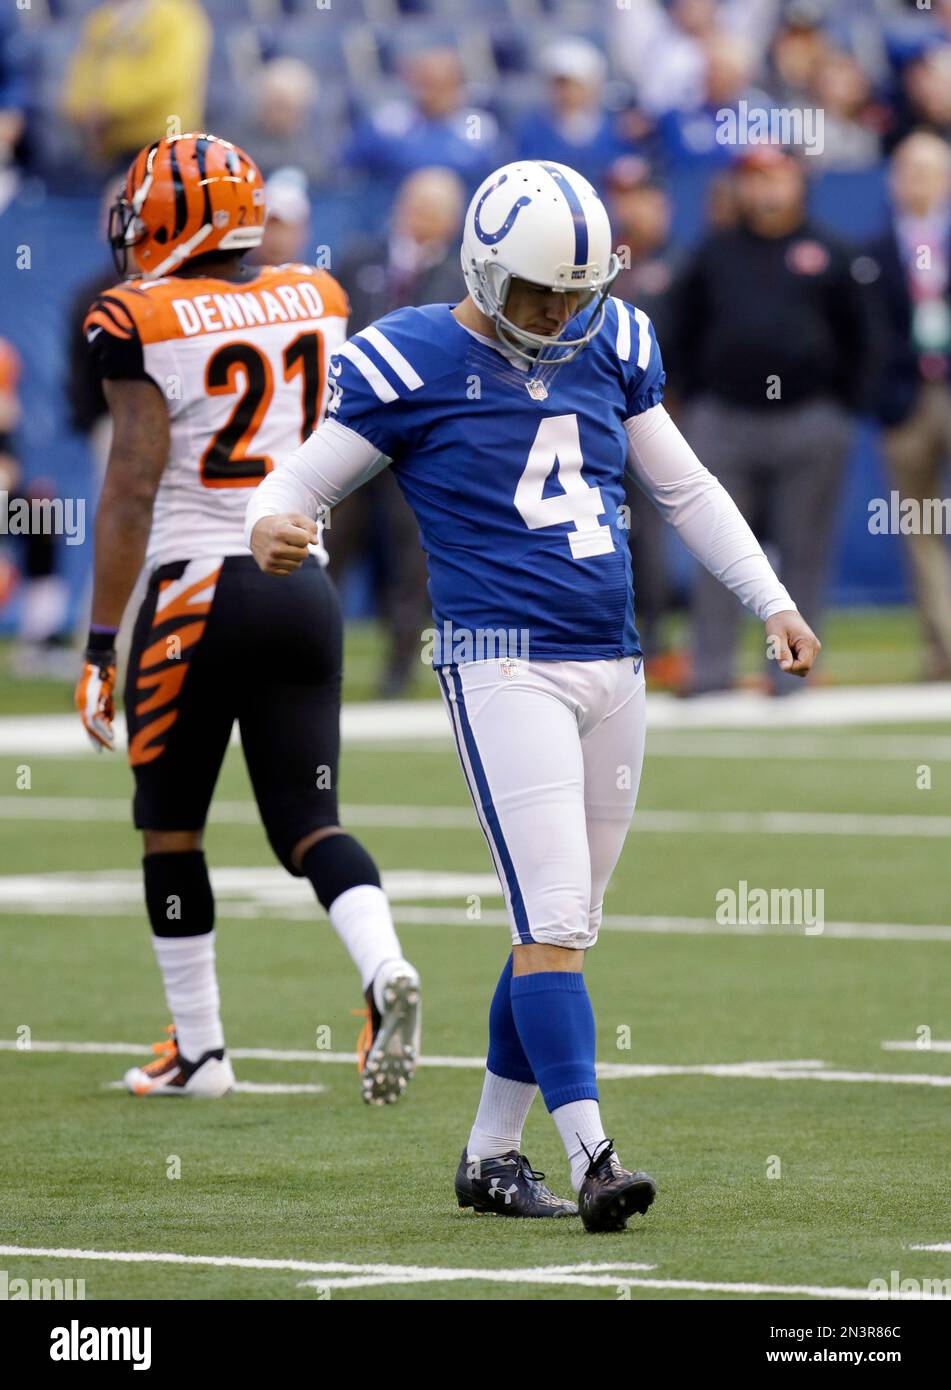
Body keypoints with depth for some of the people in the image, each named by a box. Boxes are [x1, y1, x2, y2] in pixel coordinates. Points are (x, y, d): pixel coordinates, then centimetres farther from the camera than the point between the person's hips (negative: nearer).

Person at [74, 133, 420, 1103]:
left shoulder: (143, 325, -10)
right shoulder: (315, 302, 6)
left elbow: (134, 489, -13)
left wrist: (101, 641, -9)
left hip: (197, 590, -5)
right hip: (306, 585, 5)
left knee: (170, 829, 11)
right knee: (308, 823, 4)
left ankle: (198, 1050, 17)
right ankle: (385, 969, -23)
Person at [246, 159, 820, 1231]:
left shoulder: (610, 348, 12)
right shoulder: (411, 364, -5)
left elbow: (685, 488, 22)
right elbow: (298, 480, -3)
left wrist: (774, 604, 16)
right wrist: (272, 528, -27)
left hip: (611, 665, 6)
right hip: (504, 662, -6)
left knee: (561, 926, 8)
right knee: (553, 920, -16)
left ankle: (490, 1154, 18)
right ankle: (589, 1158, -19)